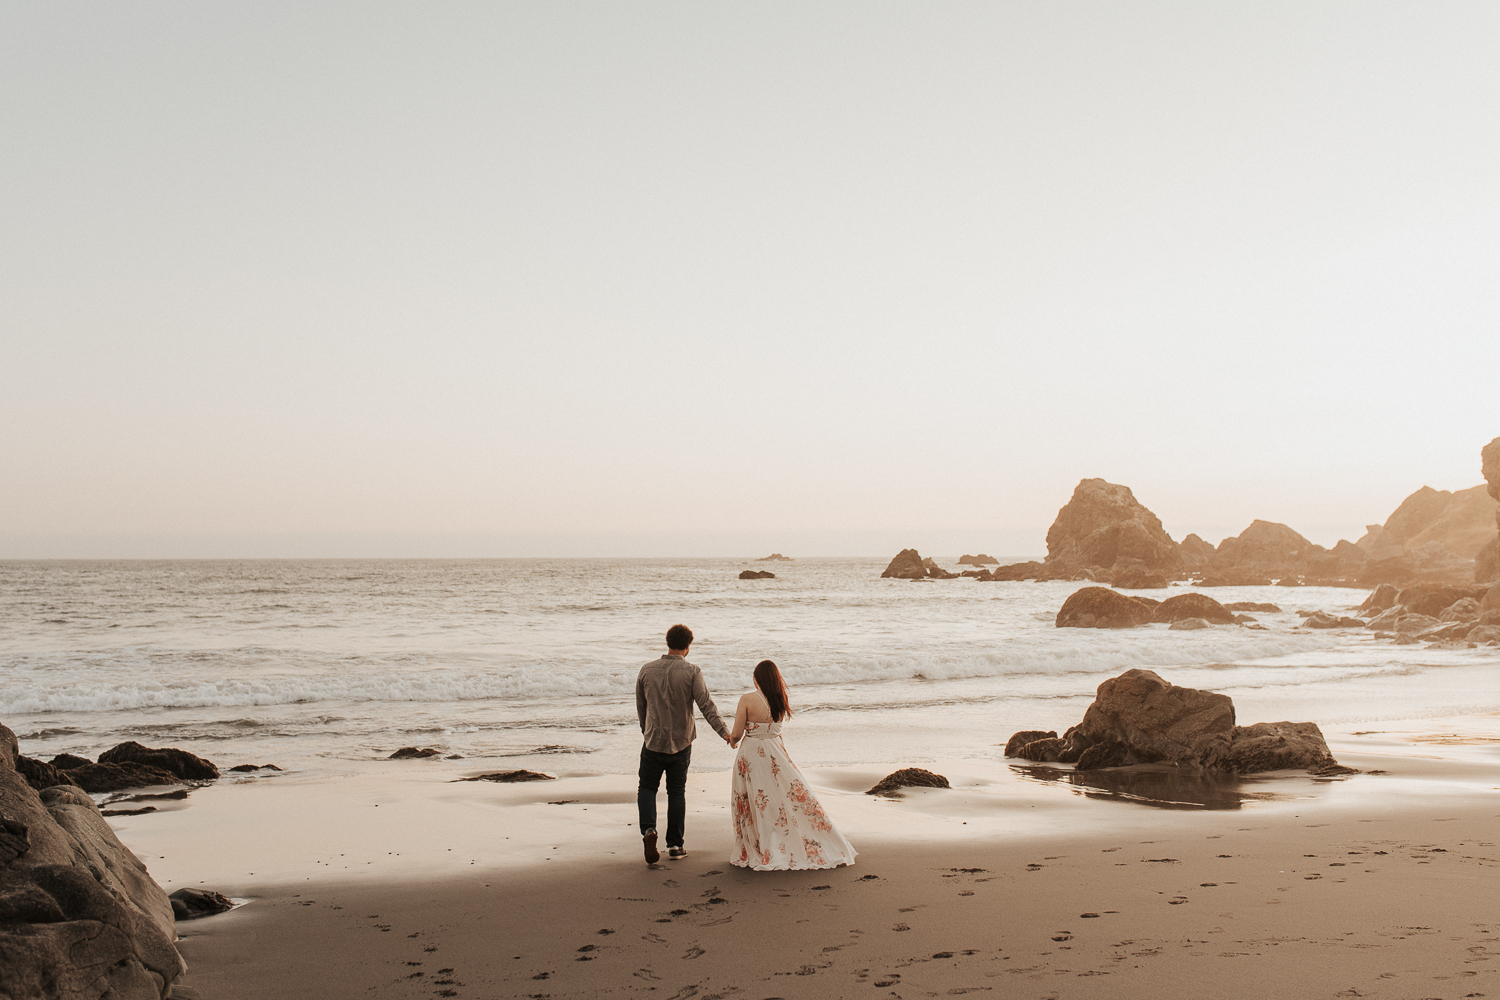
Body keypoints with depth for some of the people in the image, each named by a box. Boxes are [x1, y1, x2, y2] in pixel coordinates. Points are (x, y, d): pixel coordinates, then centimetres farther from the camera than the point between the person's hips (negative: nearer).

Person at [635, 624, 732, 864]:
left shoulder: (647, 670, -1)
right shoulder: (691, 672, -9)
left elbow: (640, 707, 8)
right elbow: (706, 705, -18)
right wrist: (725, 732, -18)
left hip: (653, 742, 1)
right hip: (681, 743, -1)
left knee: (647, 788, 14)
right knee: (677, 792, 12)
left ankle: (648, 829, -10)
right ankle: (675, 845, 15)